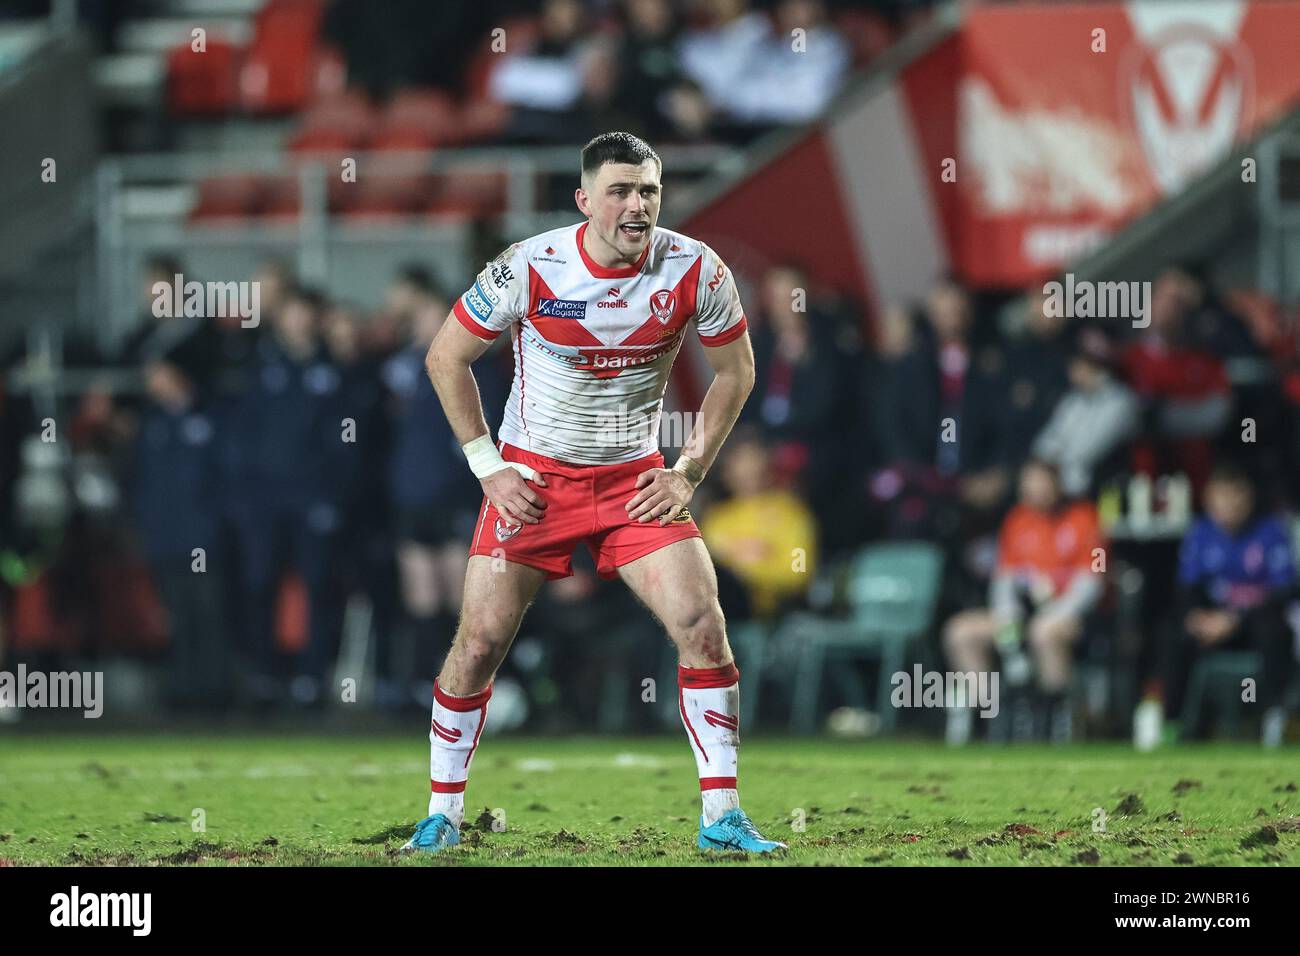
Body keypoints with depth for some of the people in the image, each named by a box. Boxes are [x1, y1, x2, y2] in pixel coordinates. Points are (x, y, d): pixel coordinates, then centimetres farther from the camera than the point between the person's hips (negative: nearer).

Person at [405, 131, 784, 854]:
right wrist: (487, 467, -6)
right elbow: (447, 357, -3)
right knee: (480, 641, -5)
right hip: (532, 476, -1)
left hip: (636, 481, 1)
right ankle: (443, 814, 12)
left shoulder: (697, 271, -11)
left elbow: (736, 370, 6)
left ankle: (723, 816, -4)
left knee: (703, 624, -13)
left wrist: (690, 471, -2)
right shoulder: (529, 269, -16)